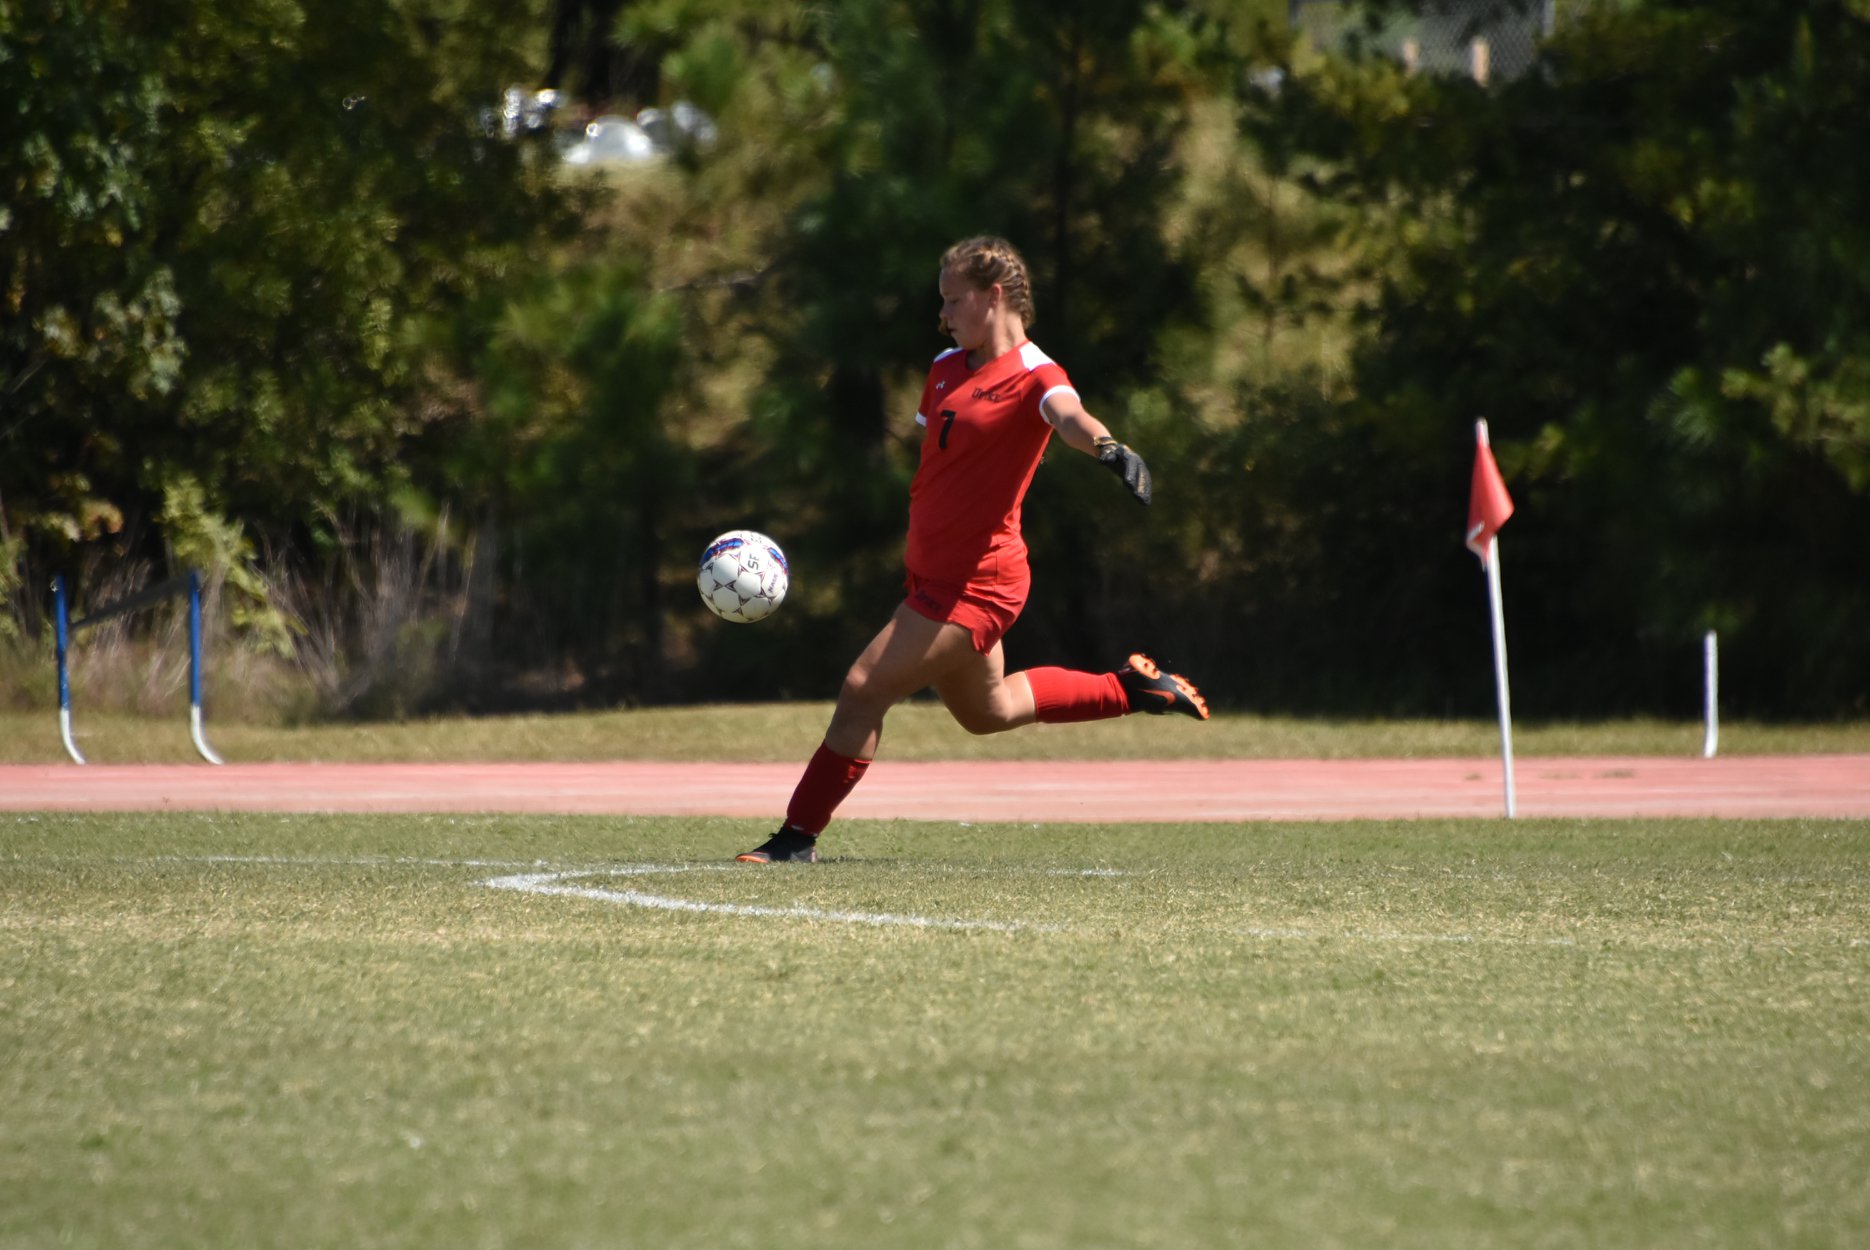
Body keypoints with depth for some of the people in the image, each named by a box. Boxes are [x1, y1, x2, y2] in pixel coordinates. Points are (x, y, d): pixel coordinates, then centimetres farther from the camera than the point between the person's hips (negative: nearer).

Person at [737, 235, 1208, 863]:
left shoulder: (1035, 376, -15)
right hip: (933, 573, 10)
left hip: (975, 583, -10)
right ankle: (1131, 687, 38)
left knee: (863, 690, -14)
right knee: (987, 711, 26)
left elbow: (1069, 416, -37)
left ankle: (798, 838, -6)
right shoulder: (947, 368, 9)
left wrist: (1108, 447, -59)